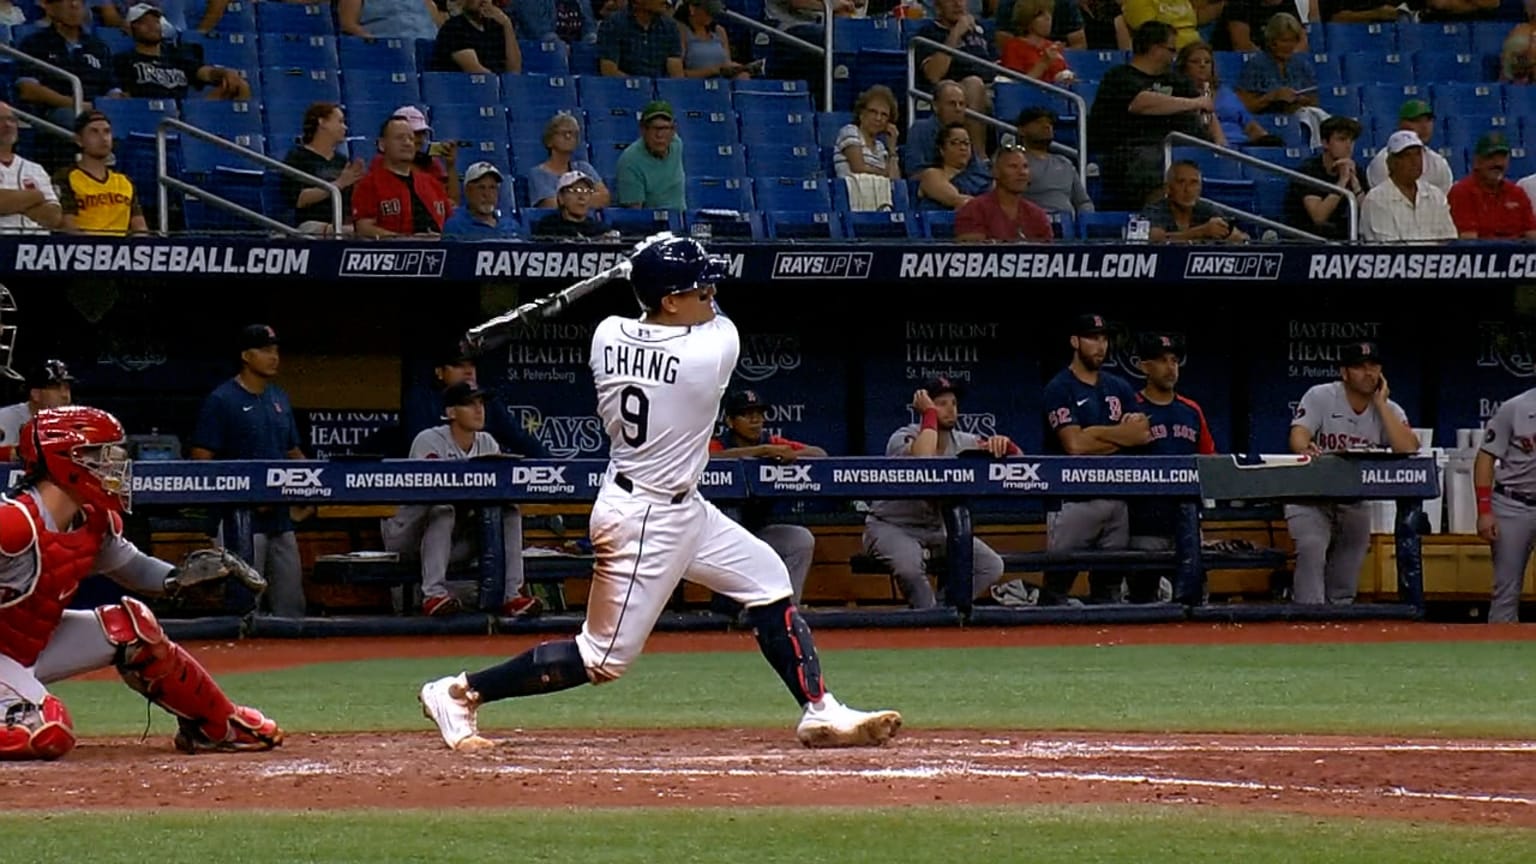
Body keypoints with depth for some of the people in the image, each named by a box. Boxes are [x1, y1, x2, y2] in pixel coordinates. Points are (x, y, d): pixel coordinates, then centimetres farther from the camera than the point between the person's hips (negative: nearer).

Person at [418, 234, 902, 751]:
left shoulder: (607, 336, -6)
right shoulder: (716, 346, -22)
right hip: (646, 522, -9)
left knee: (768, 580, 14)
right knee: (604, 657, -1)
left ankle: (820, 711, 17)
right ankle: (459, 694, 4)